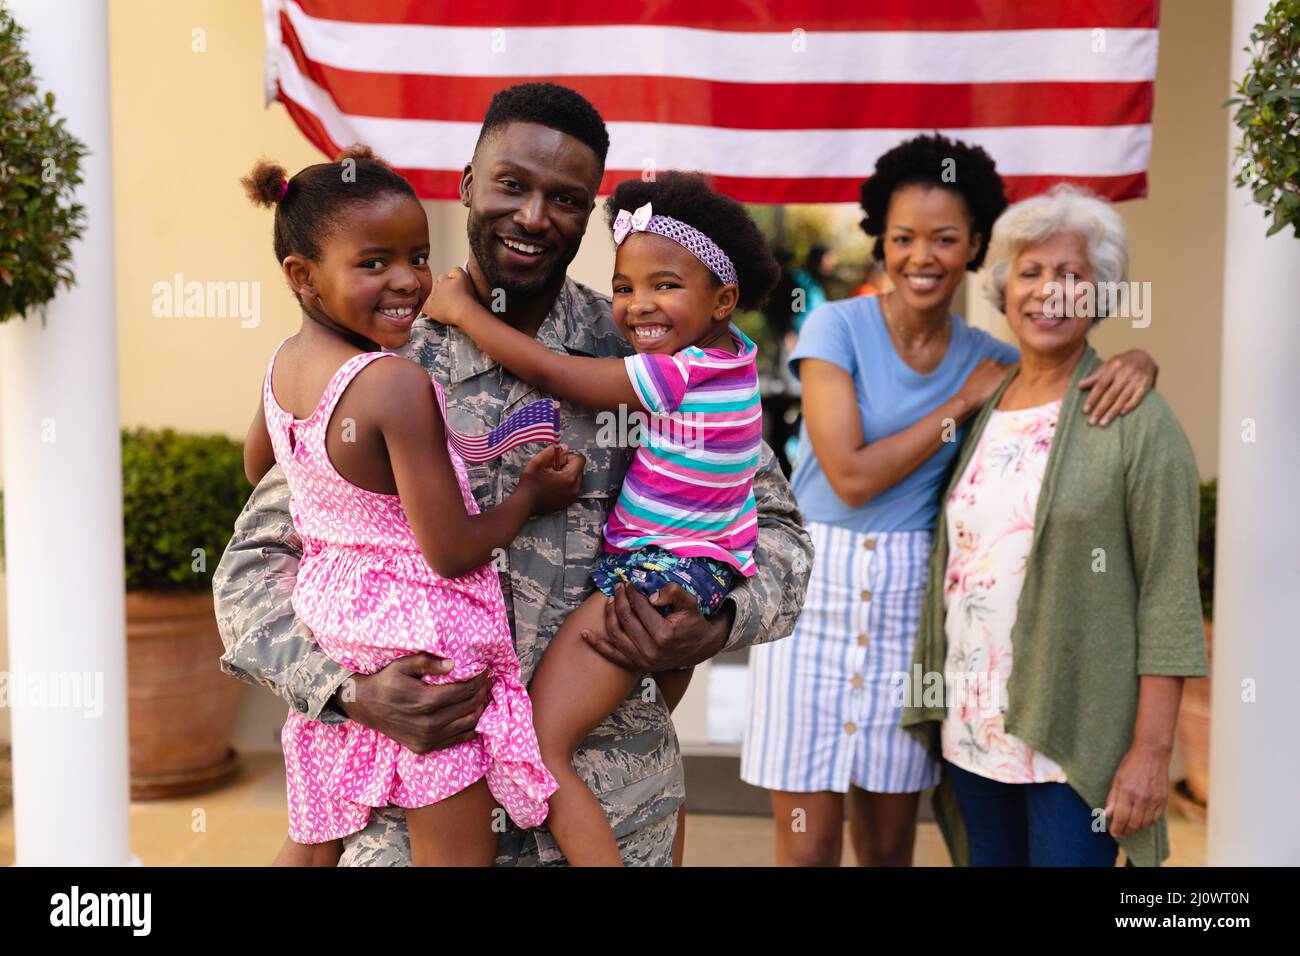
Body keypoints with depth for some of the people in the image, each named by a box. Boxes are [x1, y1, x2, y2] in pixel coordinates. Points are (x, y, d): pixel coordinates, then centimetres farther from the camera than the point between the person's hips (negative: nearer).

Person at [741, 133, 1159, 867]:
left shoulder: (988, 356, 5)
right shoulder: (838, 327, -7)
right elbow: (851, 476, -15)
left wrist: (1134, 362, -11)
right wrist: (963, 403, -10)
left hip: (912, 602, 4)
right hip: (815, 589, -3)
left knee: (889, 844, 12)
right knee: (808, 846, 2)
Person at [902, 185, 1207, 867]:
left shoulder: (1135, 419, -8)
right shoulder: (980, 407, 8)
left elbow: (1168, 593, -10)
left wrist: (1152, 747, -14)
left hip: (1075, 738, -5)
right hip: (972, 731, 6)